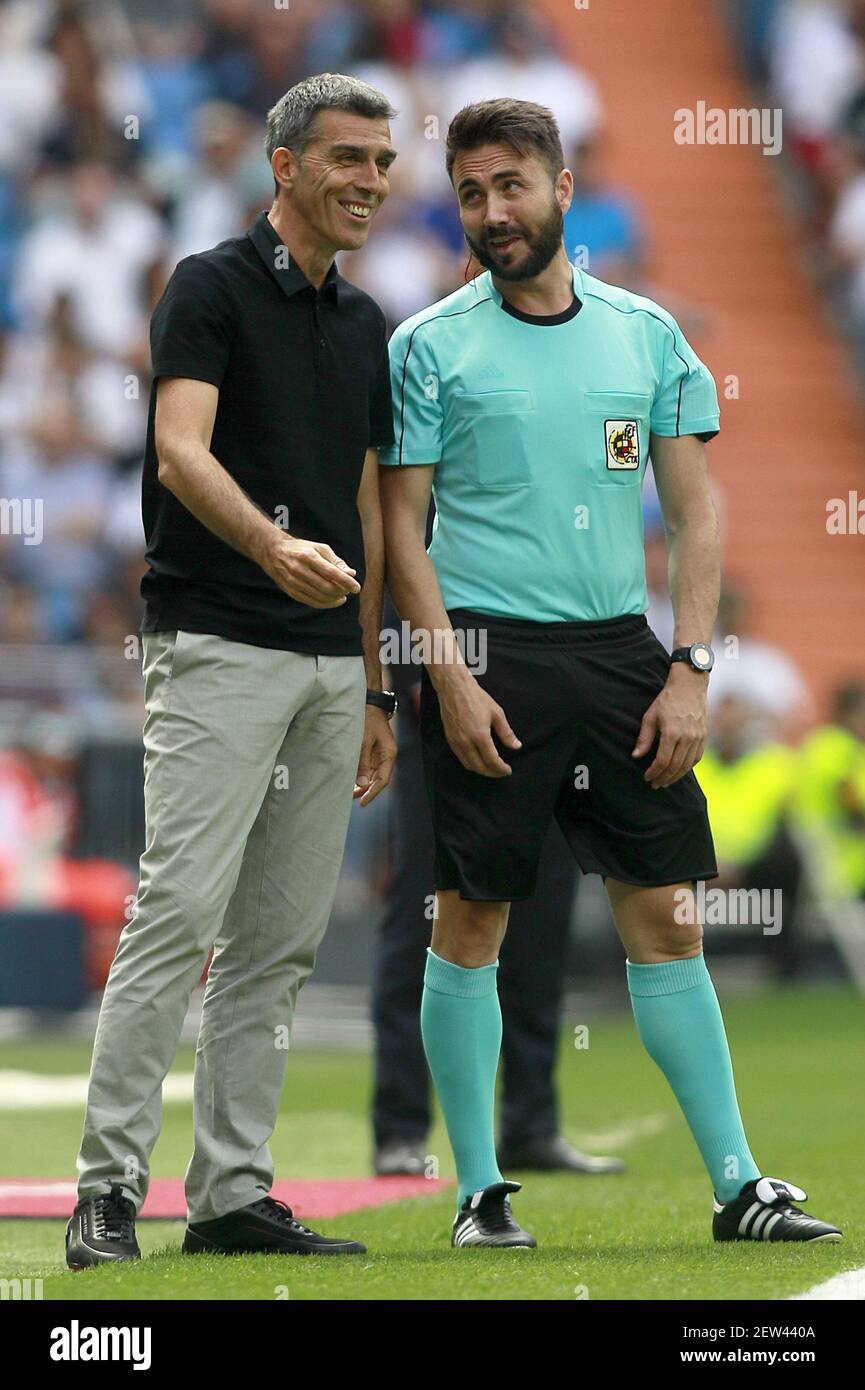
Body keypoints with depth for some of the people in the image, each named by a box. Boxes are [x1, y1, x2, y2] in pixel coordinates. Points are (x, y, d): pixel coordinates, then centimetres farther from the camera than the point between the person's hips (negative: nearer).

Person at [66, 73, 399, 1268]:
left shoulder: (363, 325, 17)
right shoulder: (212, 289, -5)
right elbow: (181, 452, -19)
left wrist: (374, 688, 17)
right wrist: (273, 547, -38)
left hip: (329, 662, 7)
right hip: (216, 646, -7)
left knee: (281, 942, 6)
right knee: (180, 913, -13)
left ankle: (232, 1192, 9)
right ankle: (109, 1187, -11)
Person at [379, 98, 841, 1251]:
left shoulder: (647, 334, 9)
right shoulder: (431, 347, 0)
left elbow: (695, 513, 9)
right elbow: (400, 528, -1)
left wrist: (691, 671, -1)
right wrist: (450, 675, -11)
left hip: (619, 652, 3)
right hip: (491, 651, -3)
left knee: (666, 917, 3)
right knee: (472, 923, -1)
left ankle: (737, 1183, 6)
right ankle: (480, 1192, 7)